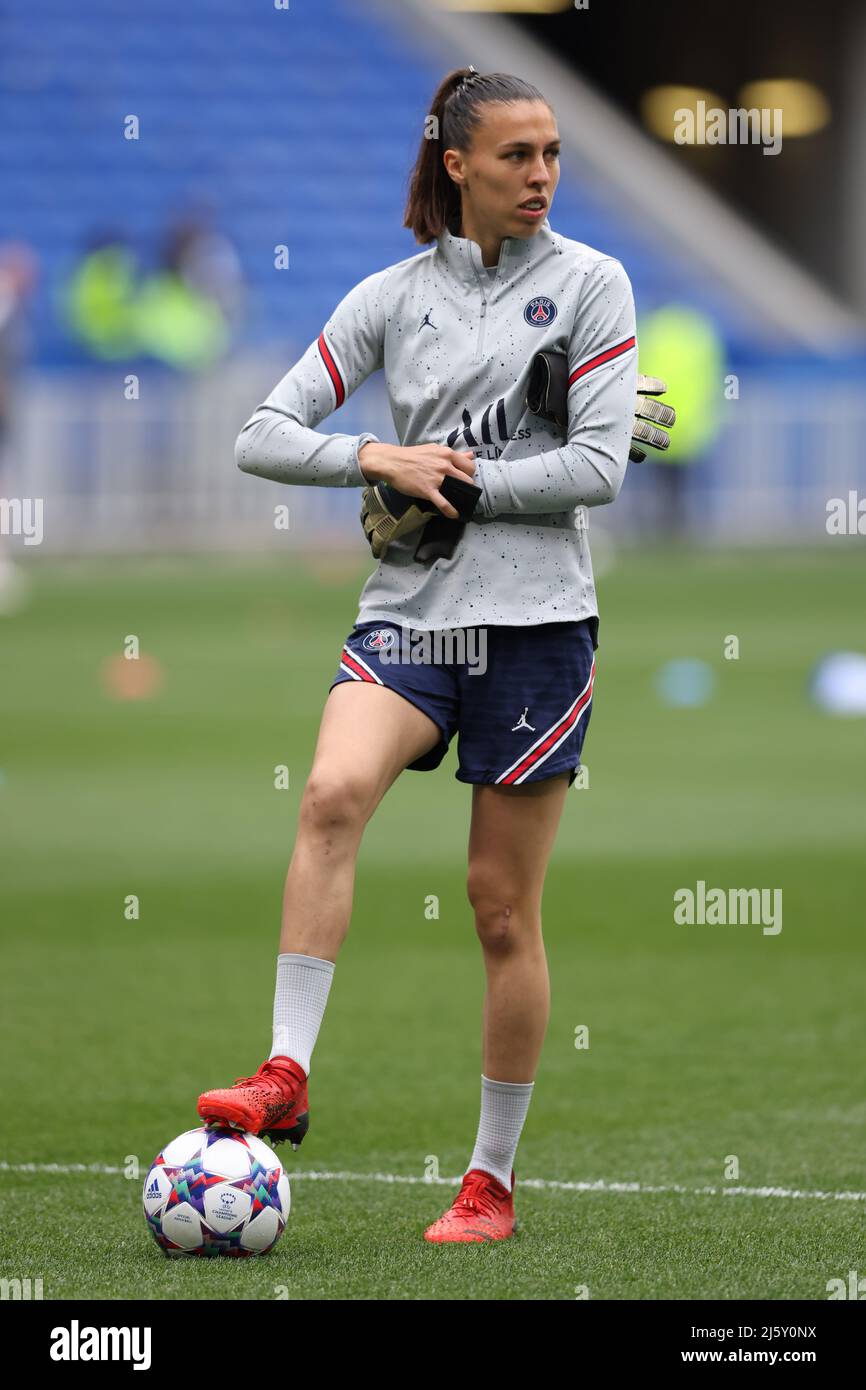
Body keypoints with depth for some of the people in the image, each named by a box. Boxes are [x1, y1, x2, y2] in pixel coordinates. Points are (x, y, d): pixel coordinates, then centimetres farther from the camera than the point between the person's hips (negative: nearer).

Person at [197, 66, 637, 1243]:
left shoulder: (589, 284, 2)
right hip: (409, 613, 1)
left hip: (536, 620, -1)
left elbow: (599, 466, -6)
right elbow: (264, 436, 6)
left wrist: (459, 482, -9)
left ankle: (492, 1182, 13)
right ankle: (286, 1076, -30)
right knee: (333, 794, -28)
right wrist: (385, 461, -9)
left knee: (504, 905, 2)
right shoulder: (392, 296, 8)